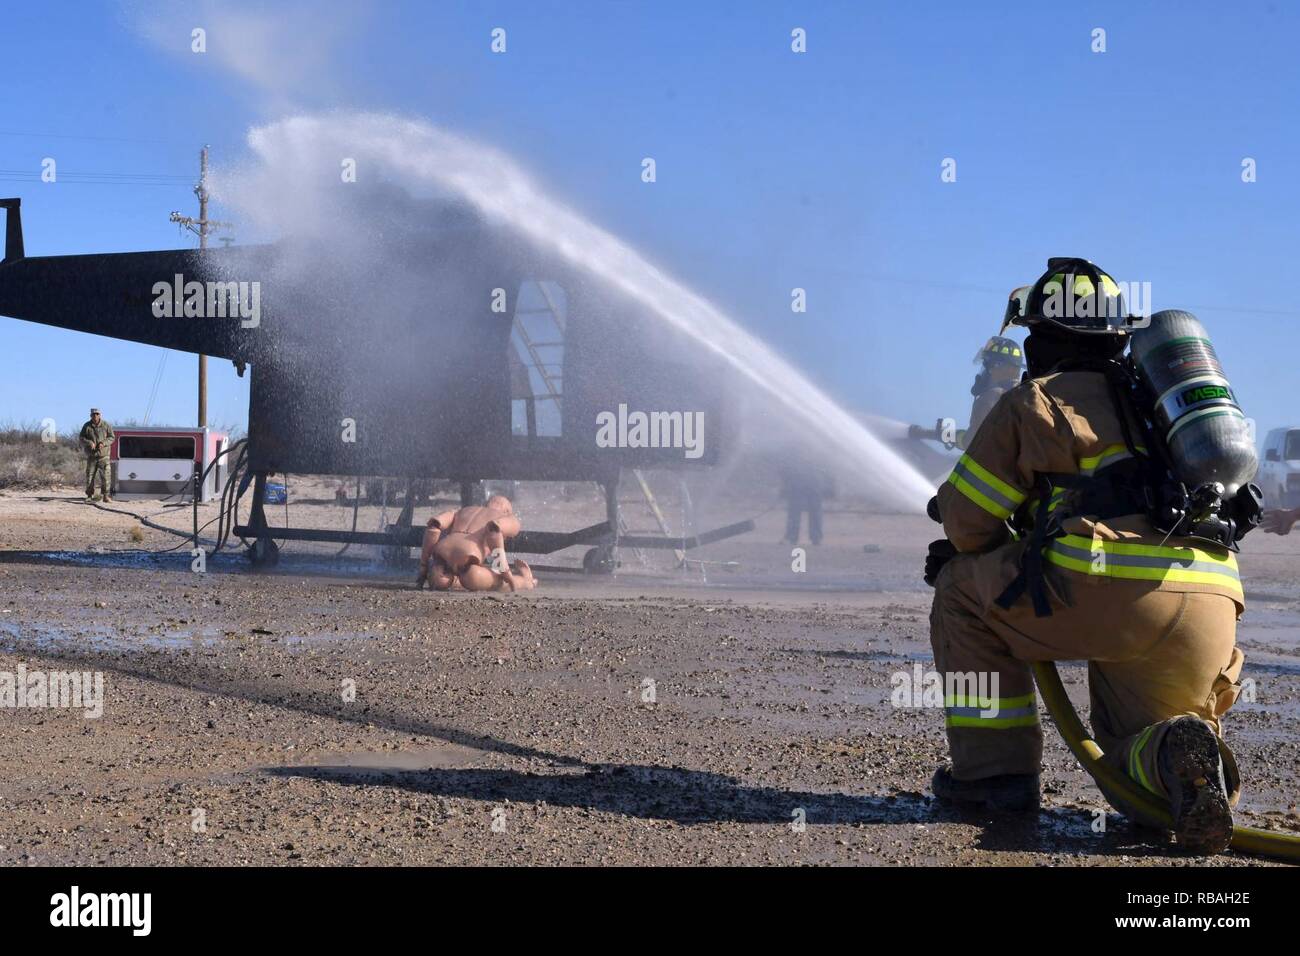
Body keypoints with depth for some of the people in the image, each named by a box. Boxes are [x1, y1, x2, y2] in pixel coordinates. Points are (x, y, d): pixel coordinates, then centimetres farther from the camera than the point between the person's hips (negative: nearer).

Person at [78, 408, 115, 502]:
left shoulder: (106, 425, 3)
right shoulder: (87, 426, 5)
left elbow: (111, 438, 2)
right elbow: (82, 438, 5)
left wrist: (103, 443, -16)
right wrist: (89, 443, -15)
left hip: (103, 455, -1)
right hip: (91, 455, 1)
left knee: (105, 475, -8)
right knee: (90, 476, 3)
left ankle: (105, 495, -3)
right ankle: (90, 495, 13)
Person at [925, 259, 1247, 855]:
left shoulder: (1034, 401, 11)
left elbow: (965, 523, 11)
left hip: (1106, 591, -6)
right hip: (1211, 609, 6)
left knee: (961, 589, 20)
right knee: (1133, 760, 24)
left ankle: (993, 770, 13)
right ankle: (1178, 754, -13)